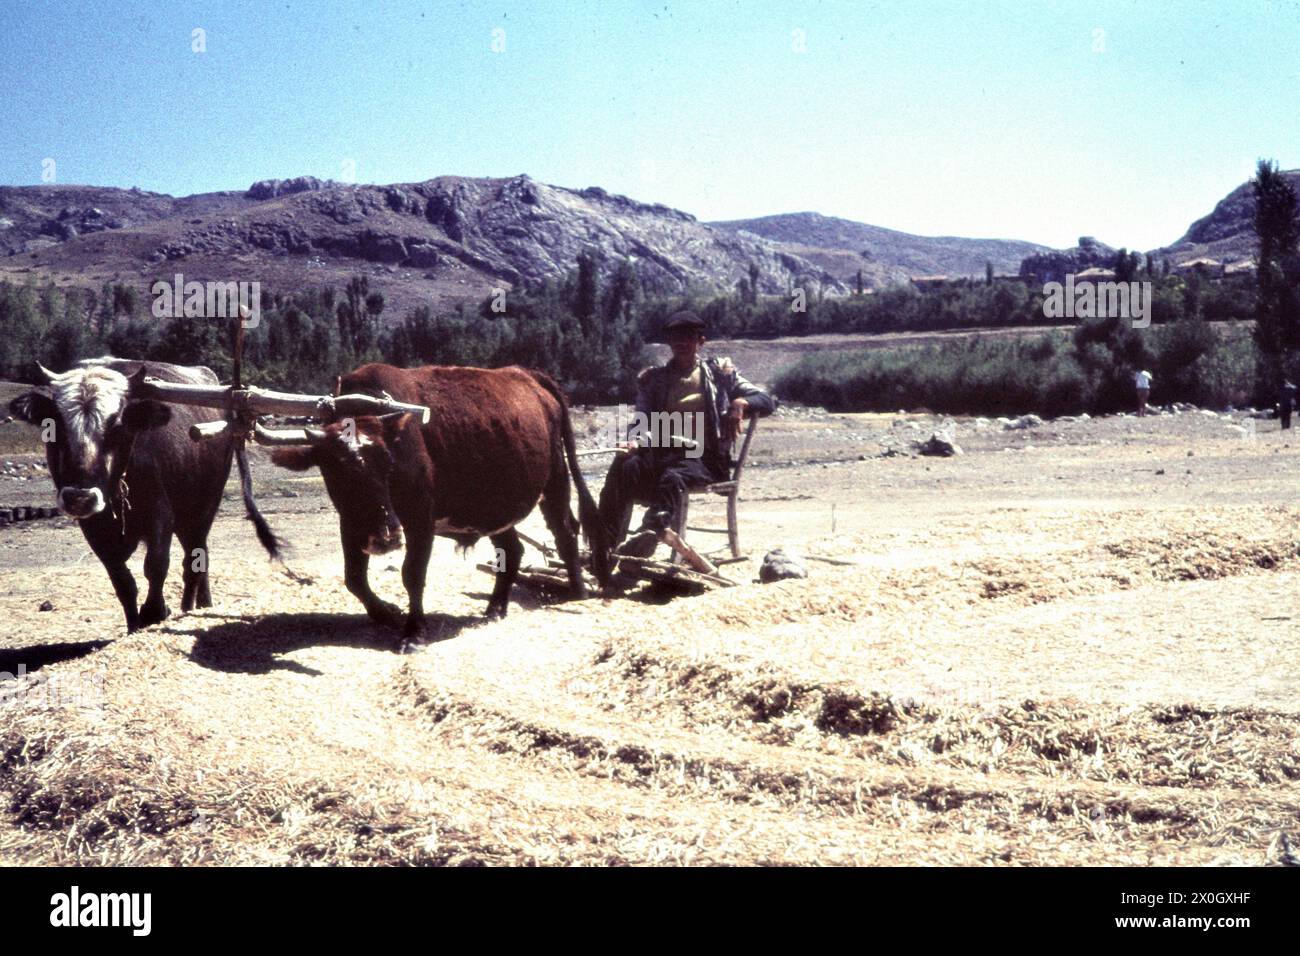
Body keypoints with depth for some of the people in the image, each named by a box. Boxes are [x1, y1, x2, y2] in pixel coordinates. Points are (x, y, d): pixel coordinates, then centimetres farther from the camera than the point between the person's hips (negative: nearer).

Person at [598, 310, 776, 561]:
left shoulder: (720, 373, 13)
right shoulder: (653, 379, 18)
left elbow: (768, 401, 9)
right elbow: (643, 423, 10)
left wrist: (741, 403, -14)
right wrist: (635, 443, -15)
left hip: (705, 456, -2)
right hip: (663, 452, 3)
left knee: (672, 477, -38)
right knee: (623, 467, -31)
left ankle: (649, 536, -61)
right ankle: (605, 546, -39)